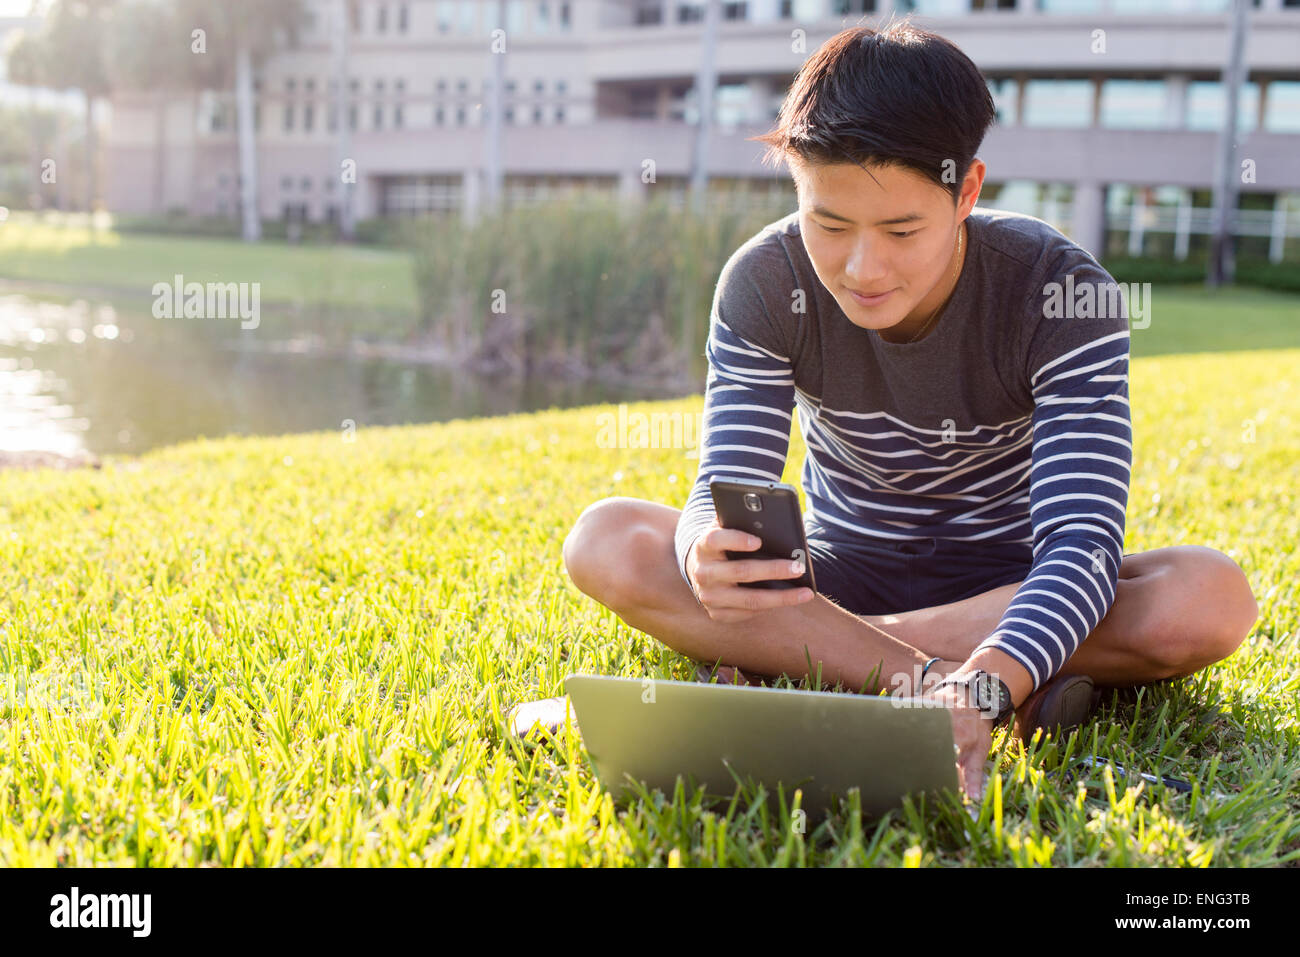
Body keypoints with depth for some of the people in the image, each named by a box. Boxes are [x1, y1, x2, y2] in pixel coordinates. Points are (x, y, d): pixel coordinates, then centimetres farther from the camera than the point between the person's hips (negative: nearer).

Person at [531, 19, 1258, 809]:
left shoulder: (1061, 292, -22)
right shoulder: (766, 285, -16)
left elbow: (1083, 539, -31)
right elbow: (725, 495, -22)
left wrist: (981, 689, -50)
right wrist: (713, 557, -48)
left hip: (1008, 587, -1)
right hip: (838, 576, 1)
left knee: (1213, 598, -33)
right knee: (606, 541, -24)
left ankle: (786, 657, -29)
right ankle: (930, 672, -29)